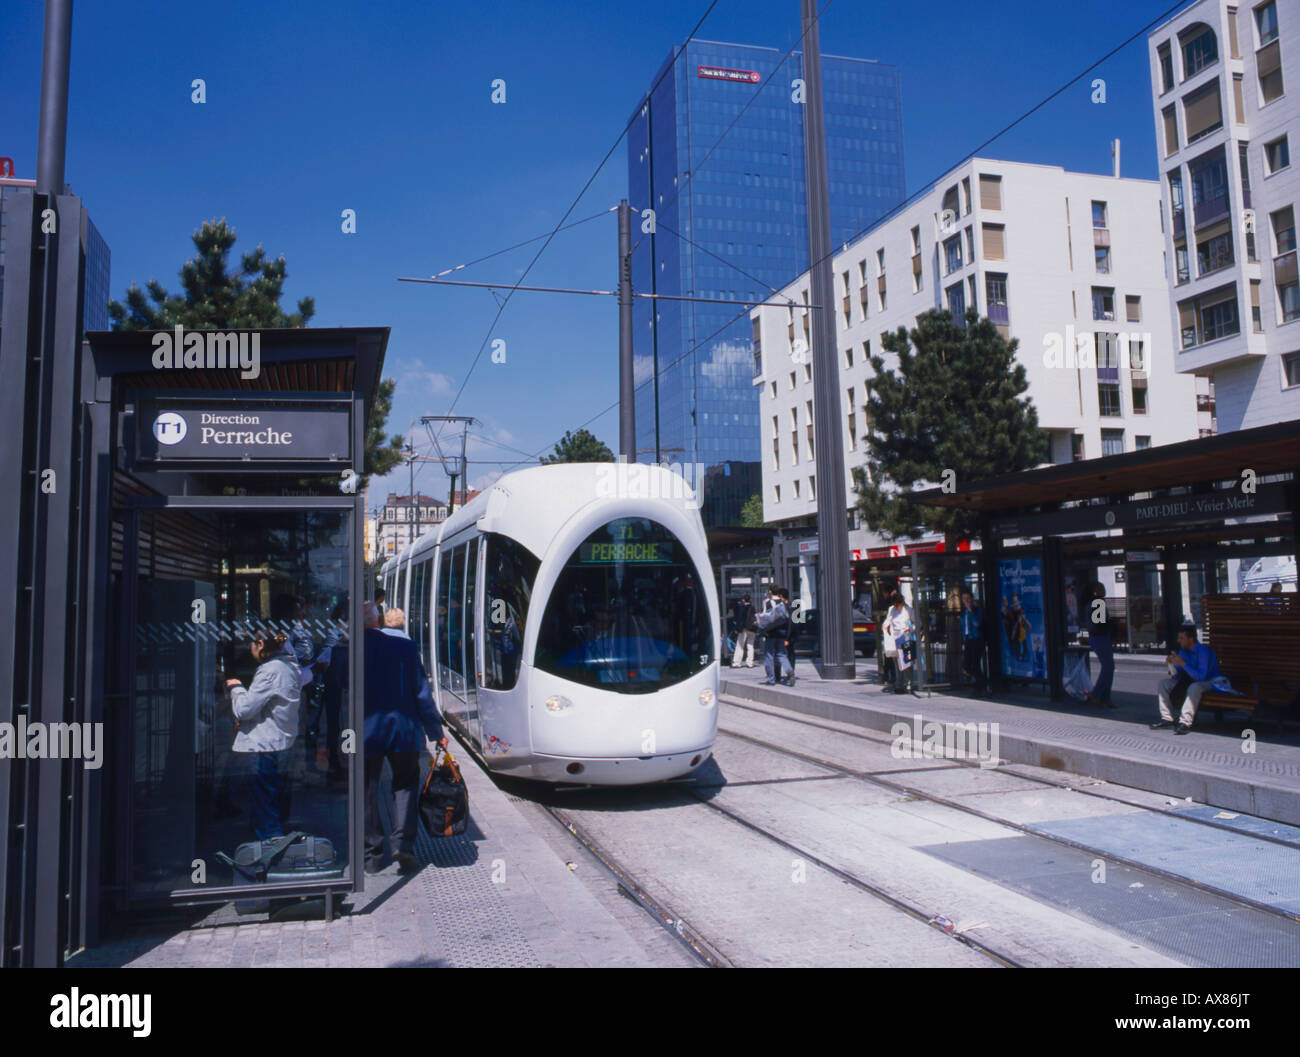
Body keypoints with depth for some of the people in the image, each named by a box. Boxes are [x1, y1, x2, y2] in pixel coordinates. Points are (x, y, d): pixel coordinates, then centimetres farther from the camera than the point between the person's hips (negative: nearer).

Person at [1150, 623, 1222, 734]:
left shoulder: (1204, 651, -21)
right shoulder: (1183, 651, 1)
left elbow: (1201, 677, -29)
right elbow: (1177, 676, 3)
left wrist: (1183, 664, -31)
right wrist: (1172, 664, -16)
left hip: (1209, 682, -8)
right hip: (1189, 681, 8)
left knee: (1194, 687, -40)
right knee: (1163, 683, -4)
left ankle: (1185, 723, -41)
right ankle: (1167, 718, -9)